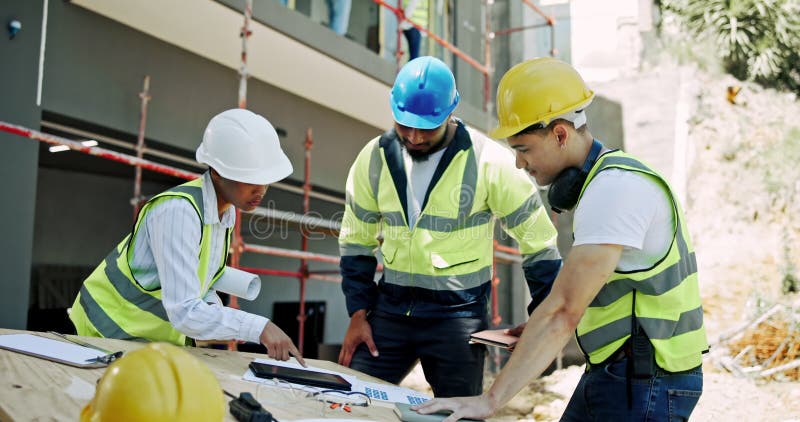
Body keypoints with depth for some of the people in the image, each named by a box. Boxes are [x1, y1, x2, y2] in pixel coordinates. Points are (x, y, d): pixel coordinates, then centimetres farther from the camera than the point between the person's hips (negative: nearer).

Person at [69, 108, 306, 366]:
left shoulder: (226, 210, -2)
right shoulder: (177, 211, -28)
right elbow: (183, 312, -33)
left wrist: (216, 312, -7)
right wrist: (258, 328, -39)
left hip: (161, 339, 7)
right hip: (111, 333, -7)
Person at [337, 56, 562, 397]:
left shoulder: (489, 162, -12)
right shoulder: (374, 158, 0)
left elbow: (538, 245, -4)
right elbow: (356, 243, 9)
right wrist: (358, 314, 3)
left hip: (458, 314, -3)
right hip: (390, 307, 4)